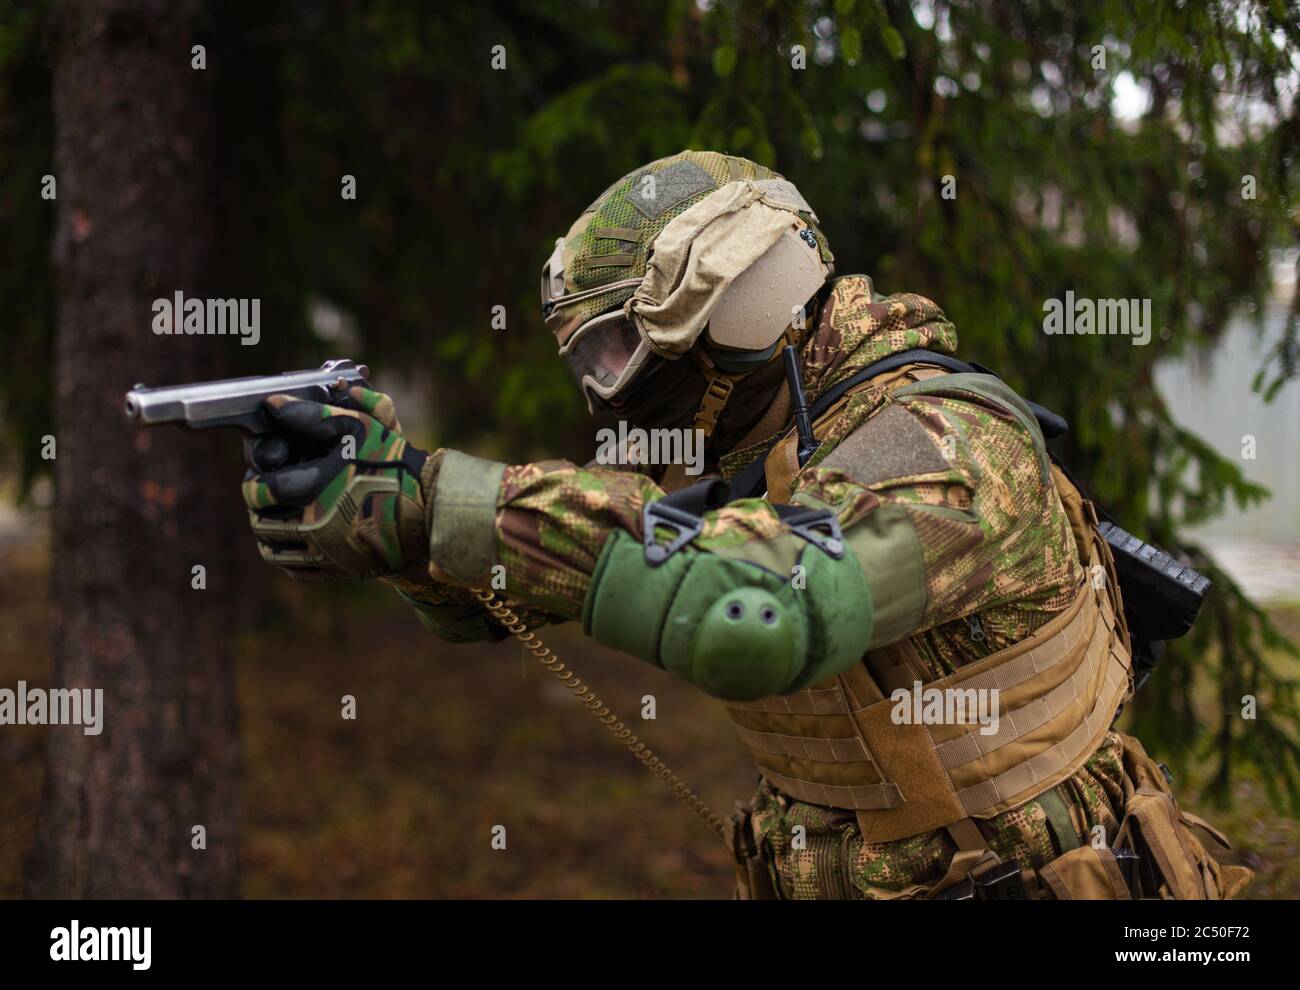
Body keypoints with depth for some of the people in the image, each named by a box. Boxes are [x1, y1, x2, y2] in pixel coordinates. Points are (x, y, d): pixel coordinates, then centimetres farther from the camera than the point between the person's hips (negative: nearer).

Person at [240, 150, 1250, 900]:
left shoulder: (939, 445, -23)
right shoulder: (744, 461, 3)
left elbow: (764, 610, -40)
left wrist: (426, 501, -39)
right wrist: (384, 485, -17)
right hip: (834, 876, 7)